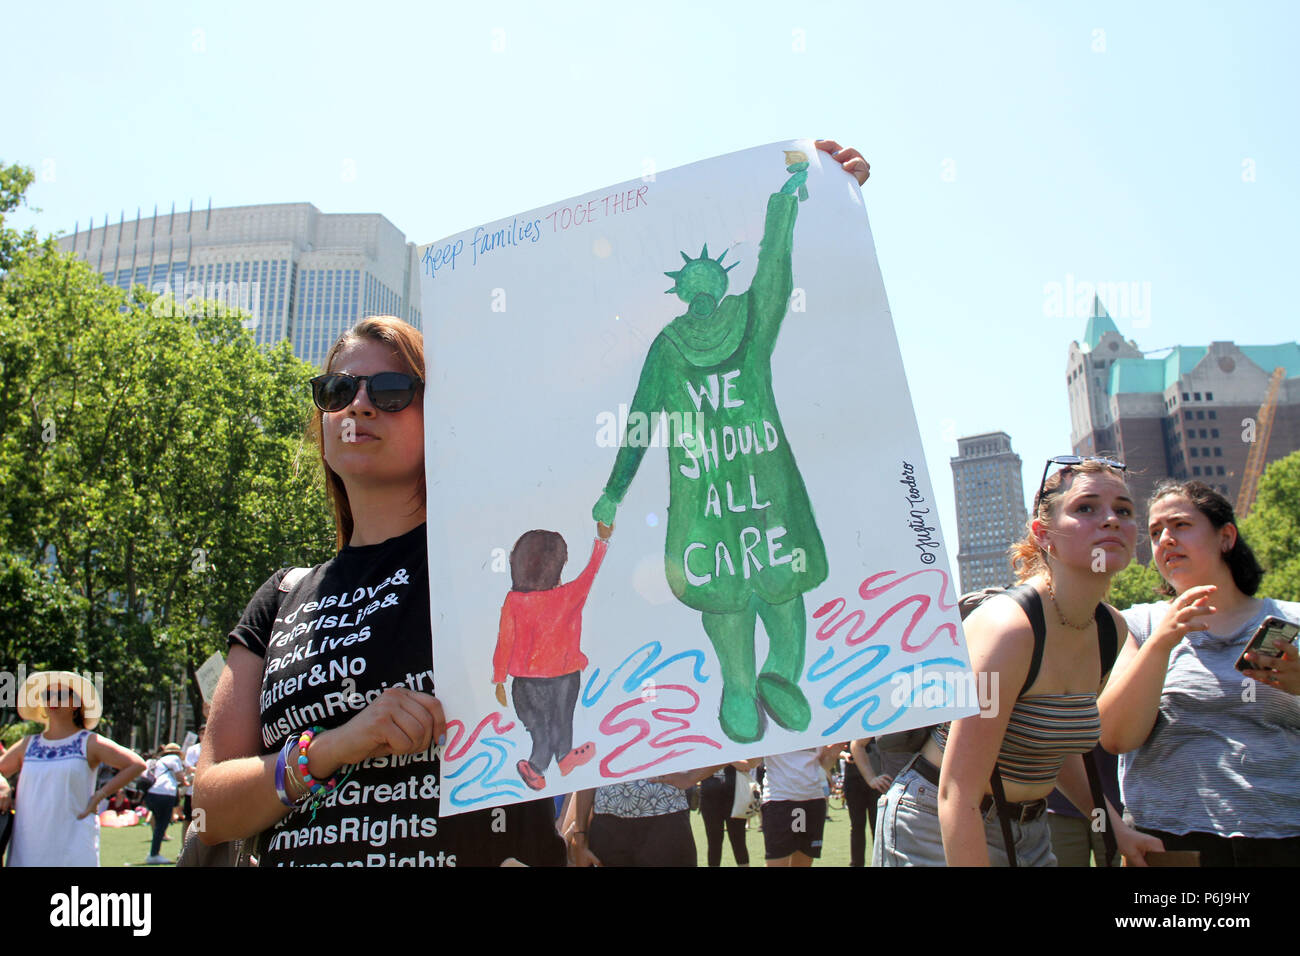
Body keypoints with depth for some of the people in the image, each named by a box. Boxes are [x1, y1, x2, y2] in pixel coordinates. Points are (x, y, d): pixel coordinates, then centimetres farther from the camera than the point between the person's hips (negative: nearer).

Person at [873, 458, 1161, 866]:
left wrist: (1113, 825, 6)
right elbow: (958, 797, -28)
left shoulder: (1112, 629, -2)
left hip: (1030, 831, 8)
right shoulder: (1008, 626, -26)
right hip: (939, 830, -7)